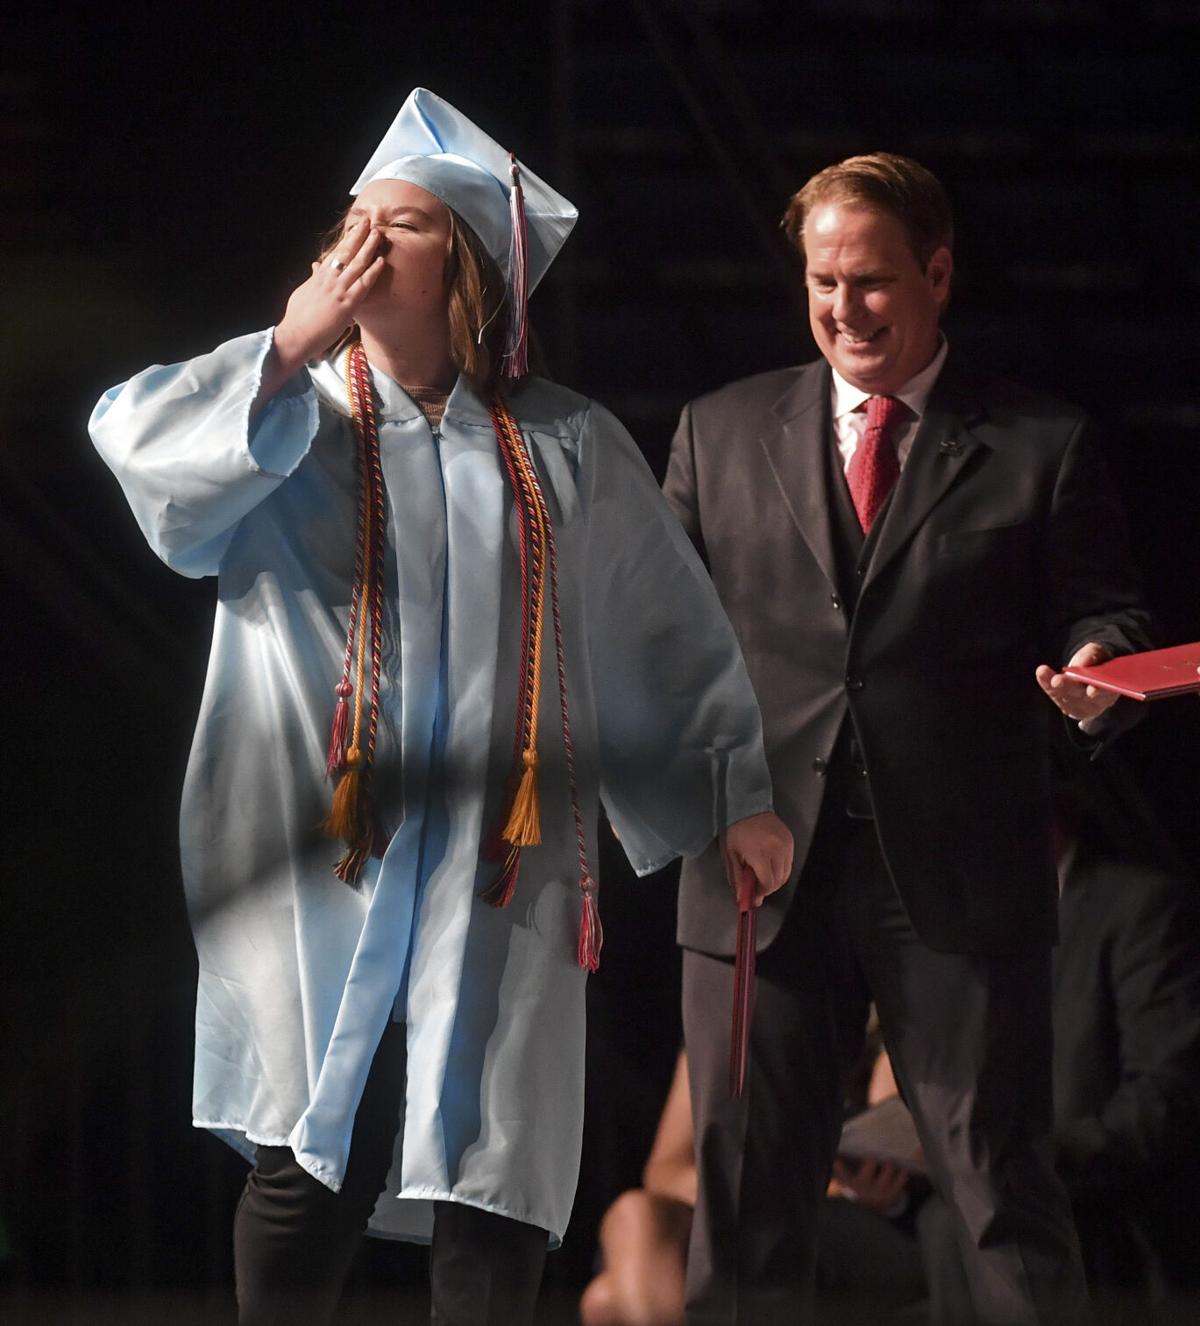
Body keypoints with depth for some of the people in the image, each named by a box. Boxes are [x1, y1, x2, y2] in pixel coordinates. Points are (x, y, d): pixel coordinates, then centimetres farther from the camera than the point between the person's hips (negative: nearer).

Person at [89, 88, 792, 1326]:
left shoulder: (566, 447, 9)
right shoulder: (282, 416, 7)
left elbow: (665, 625, 14)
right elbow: (135, 436, -11)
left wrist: (734, 790, 13)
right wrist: (296, 347, -10)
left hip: (497, 872, 1)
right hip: (319, 854, -1)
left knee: (493, 1191, 0)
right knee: (315, 1159, -7)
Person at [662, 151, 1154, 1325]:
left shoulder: (1038, 447, 7)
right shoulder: (723, 433, 14)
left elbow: (1102, 614, 5)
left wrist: (1094, 670, -17)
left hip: (958, 879, -2)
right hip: (760, 869, 2)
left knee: (1003, 1191, -2)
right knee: (743, 1201, 6)